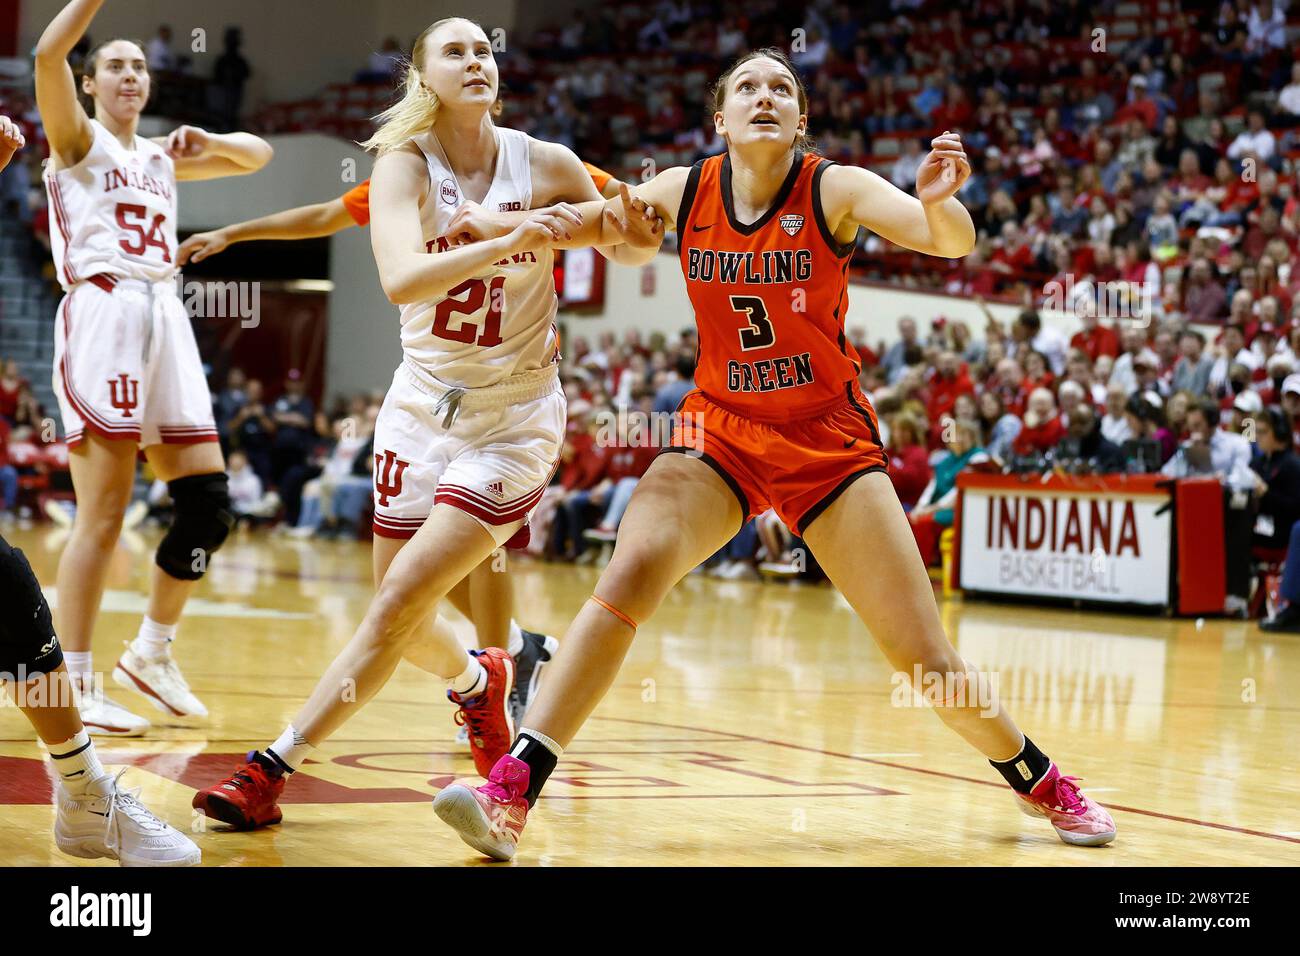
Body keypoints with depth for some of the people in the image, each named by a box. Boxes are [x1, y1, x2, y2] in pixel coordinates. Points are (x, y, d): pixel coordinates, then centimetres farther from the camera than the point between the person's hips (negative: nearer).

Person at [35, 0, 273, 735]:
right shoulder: (78, 141, 6)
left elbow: (258, 157, 27)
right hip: (103, 314, -6)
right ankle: (74, 687, -6)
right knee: (104, 515, -10)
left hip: (166, 318, 7)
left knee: (210, 506, 1)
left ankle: (153, 653, 17)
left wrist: (206, 143, 8)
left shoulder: (162, 157, 24)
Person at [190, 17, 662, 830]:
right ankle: (477, 680, 45)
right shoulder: (405, 165, -10)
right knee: (401, 620, 12)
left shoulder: (545, 165, -8)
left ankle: (275, 767, -7)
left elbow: (627, 246, 8)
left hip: (514, 418, -2)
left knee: (400, 602, -14)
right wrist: (509, 240, -41)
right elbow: (401, 278, -29)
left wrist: (636, 233, -16)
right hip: (423, 404, 3)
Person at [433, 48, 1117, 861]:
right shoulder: (683, 192, -4)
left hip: (831, 441, -1)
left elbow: (951, 241, -26)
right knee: (633, 572, -27)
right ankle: (510, 795, -28)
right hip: (721, 431, 1)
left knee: (928, 662, -3)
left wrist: (938, 202, -49)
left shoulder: (835, 189, -12)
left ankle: (1043, 784, 24)